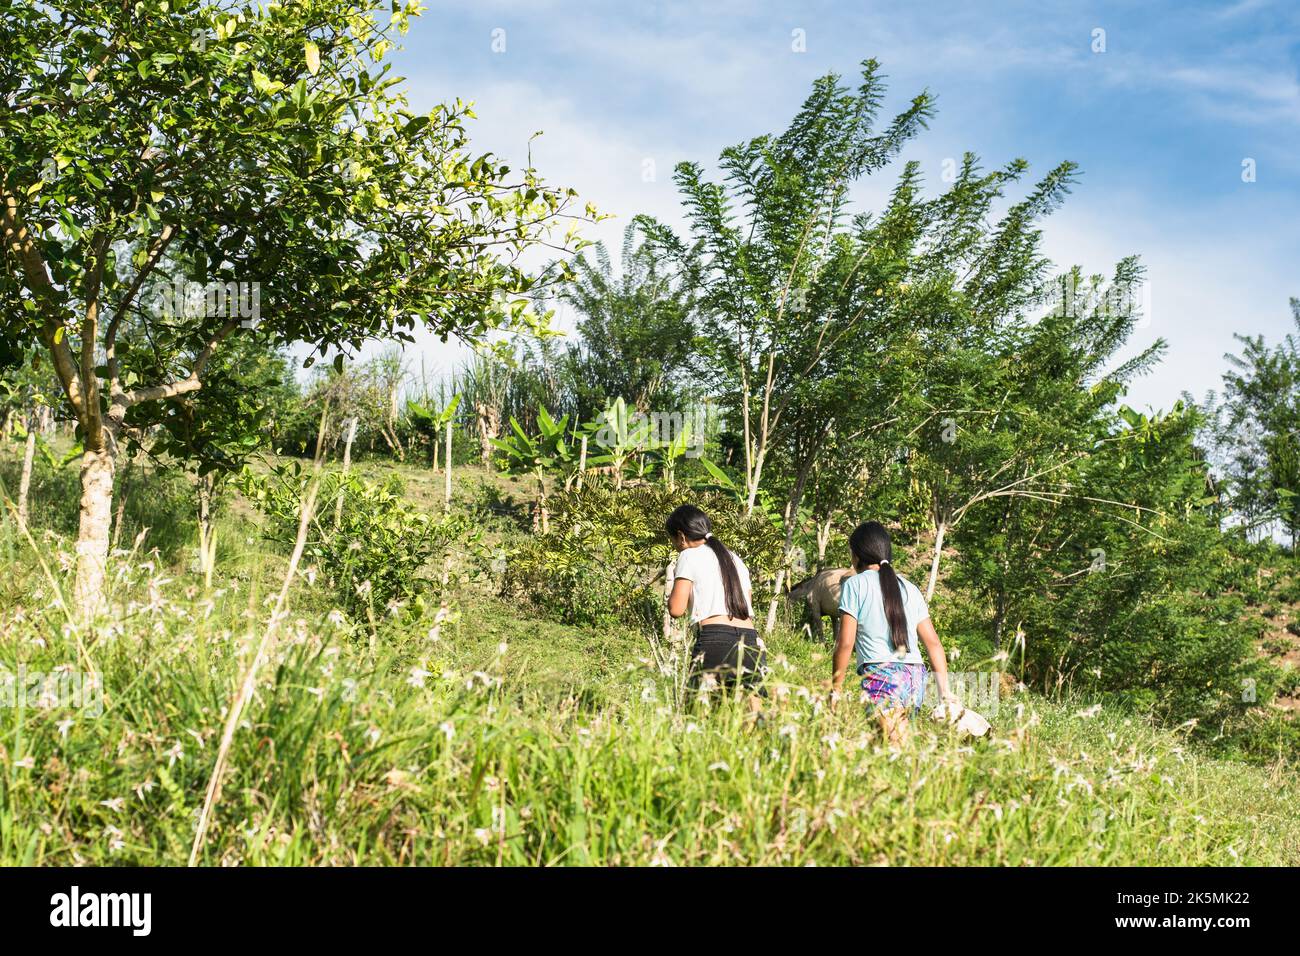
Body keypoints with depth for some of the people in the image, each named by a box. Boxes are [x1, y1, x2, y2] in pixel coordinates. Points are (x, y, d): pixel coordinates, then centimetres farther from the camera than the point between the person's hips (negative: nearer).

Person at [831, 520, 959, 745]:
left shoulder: (854, 585, 3)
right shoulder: (910, 588, 19)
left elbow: (845, 643, -3)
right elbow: (933, 642, 16)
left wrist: (835, 689, 4)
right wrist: (944, 691, 17)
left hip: (881, 677, -6)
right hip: (915, 677, 6)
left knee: (891, 745, -12)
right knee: (902, 744, 9)